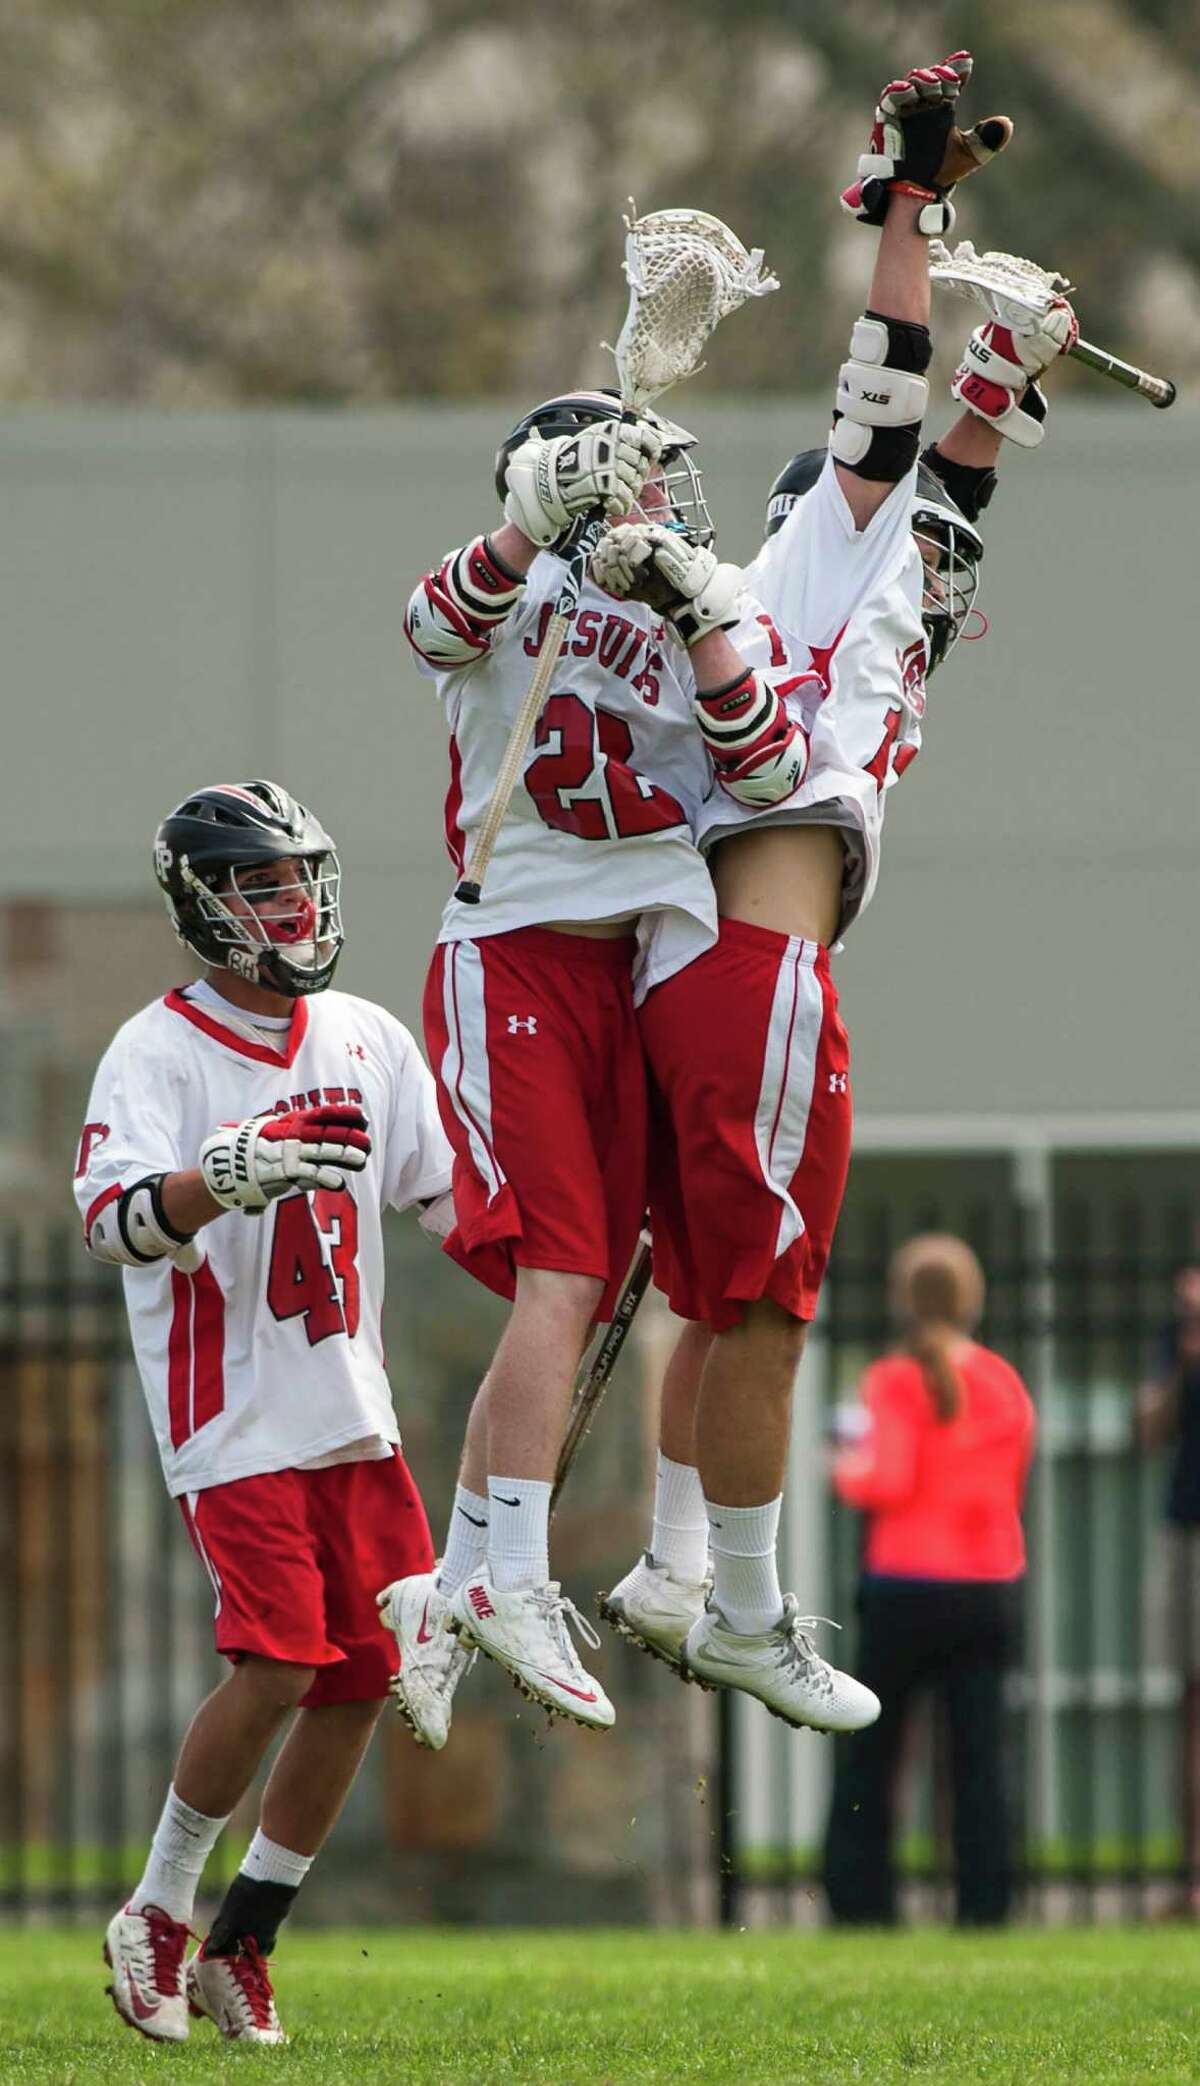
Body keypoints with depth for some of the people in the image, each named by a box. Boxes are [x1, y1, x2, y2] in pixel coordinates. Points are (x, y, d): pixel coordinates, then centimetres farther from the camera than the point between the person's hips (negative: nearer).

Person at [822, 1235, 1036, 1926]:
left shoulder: (896, 1382, -9)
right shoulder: (1006, 1384, 6)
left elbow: (888, 1484, -16)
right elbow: (1013, 1490, 13)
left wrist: (848, 1471, 3)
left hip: (908, 1584, -3)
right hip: (993, 1585, 3)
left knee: (869, 1750, 8)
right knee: (980, 1752, 1)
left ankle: (861, 1902, 6)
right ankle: (985, 1904, -7)